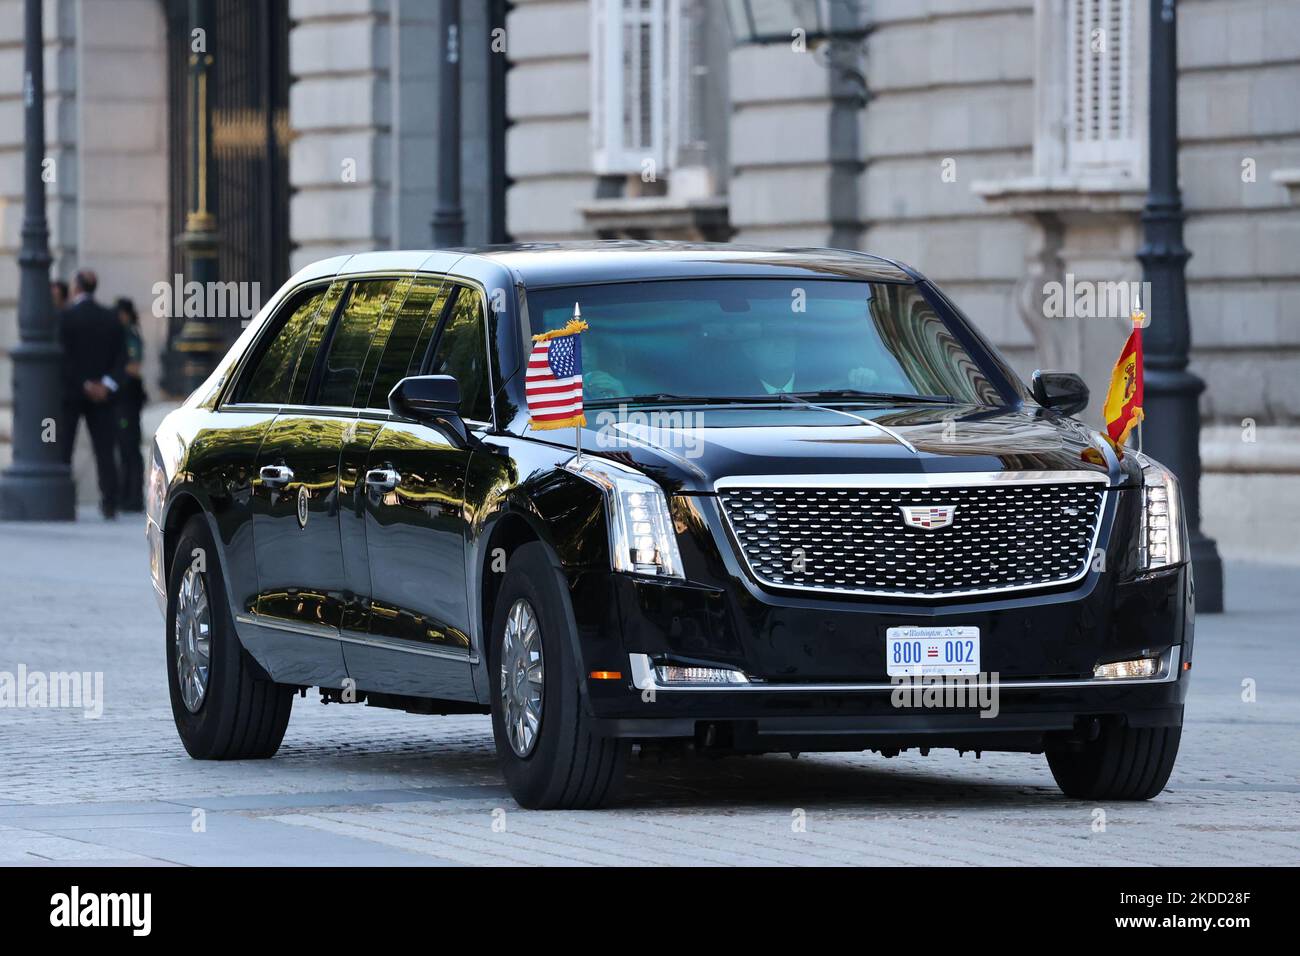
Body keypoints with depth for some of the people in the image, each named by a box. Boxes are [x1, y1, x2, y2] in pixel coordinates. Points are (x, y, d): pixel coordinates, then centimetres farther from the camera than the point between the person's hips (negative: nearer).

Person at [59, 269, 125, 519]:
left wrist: (84, 385, -10)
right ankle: (109, 504, -5)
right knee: (105, 450, 3)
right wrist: (108, 384, -8)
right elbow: (121, 358, 0)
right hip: (102, 396, 3)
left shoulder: (65, 317, -8)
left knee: (62, 451, 3)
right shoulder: (111, 320, 6)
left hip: (69, 393, -3)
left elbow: (64, 357, -13)